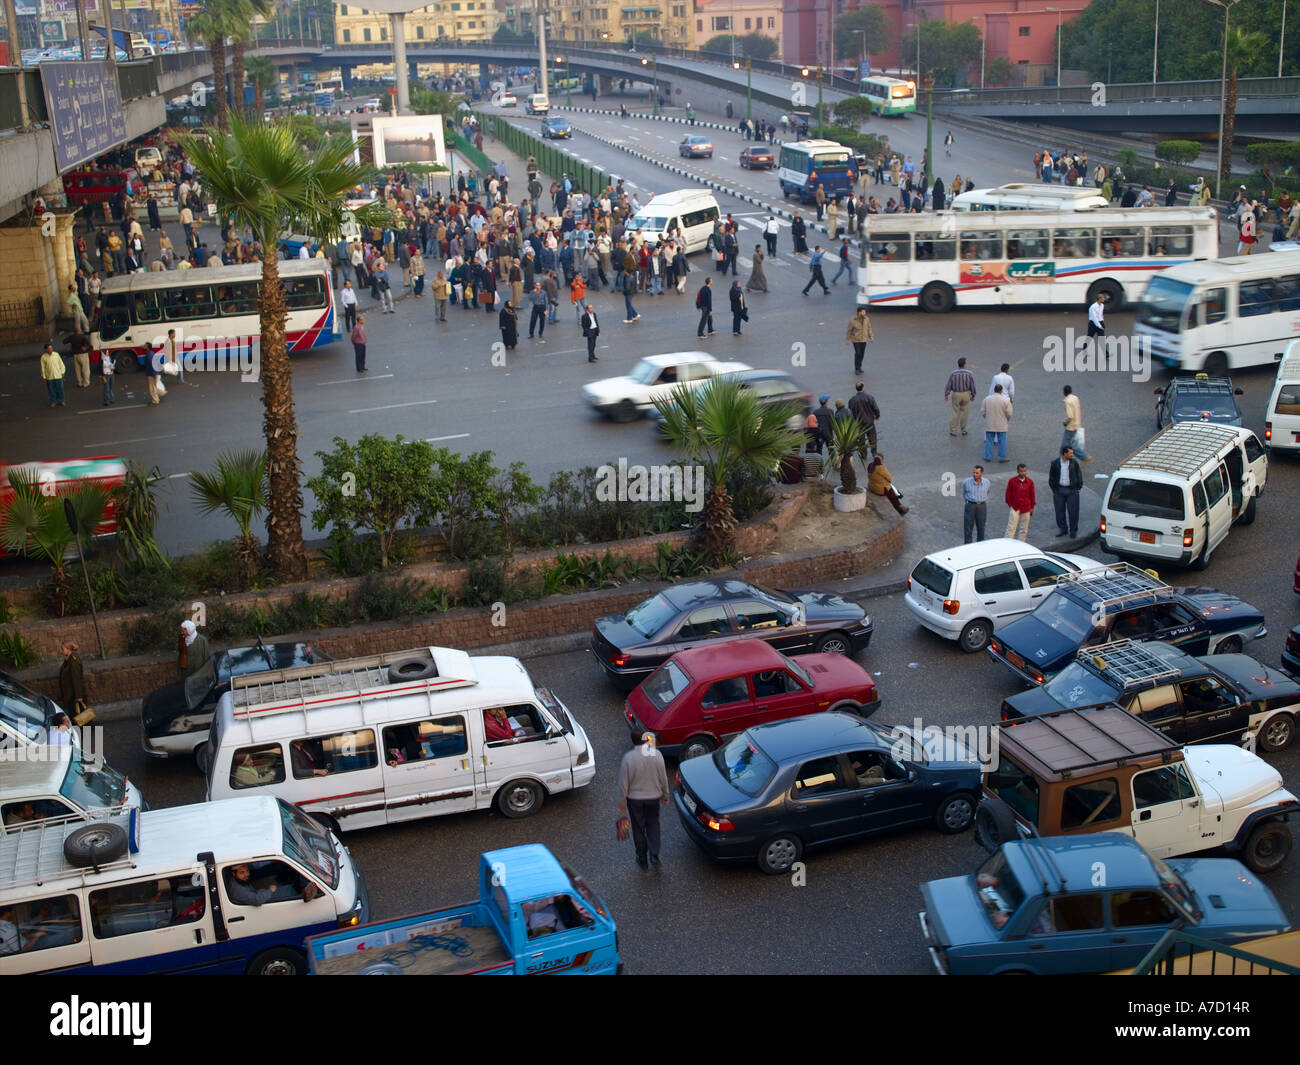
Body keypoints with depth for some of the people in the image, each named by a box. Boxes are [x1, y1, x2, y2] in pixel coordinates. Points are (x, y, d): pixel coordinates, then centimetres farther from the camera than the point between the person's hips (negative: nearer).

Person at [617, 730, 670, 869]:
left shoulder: (628, 758, -21)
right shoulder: (657, 754, -13)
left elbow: (623, 784, -14)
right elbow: (663, 778, -3)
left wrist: (621, 803, -1)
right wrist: (665, 795, 13)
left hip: (635, 799, -2)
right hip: (654, 796, 2)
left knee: (638, 828, 15)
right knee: (653, 824, 22)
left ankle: (642, 858, 26)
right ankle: (654, 854, 11)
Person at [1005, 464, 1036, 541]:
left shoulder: (1030, 482, -1)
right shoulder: (1012, 481, -6)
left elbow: (1032, 495, 8)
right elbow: (1008, 494, 4)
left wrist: (1032, 507, 10)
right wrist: (1010, 505, 4)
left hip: (1026, 509, 2)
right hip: (1015, 508, -2)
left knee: (1024, 529, 8)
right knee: (1011, 527, -7)